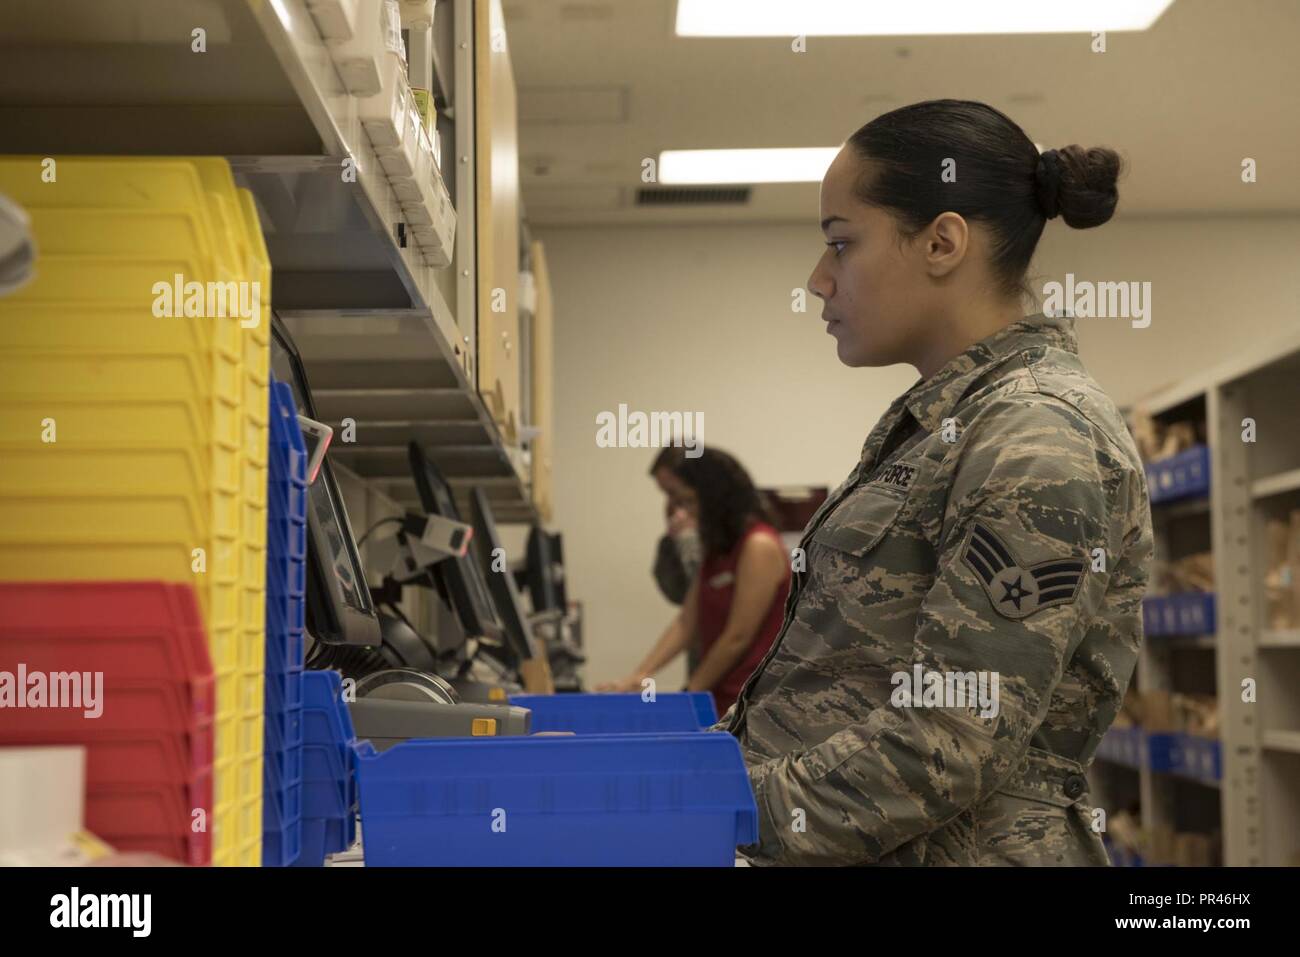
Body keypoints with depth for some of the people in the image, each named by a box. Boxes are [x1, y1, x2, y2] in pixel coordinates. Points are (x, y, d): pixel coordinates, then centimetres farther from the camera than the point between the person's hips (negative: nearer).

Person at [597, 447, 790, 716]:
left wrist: (689, 694, -6)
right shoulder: (717, 550, 13)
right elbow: (686, 622, 11)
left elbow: (738, 638, -15)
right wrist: (638, 677, 0)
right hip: (721, 697, 9)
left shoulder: (760, 546, -14)